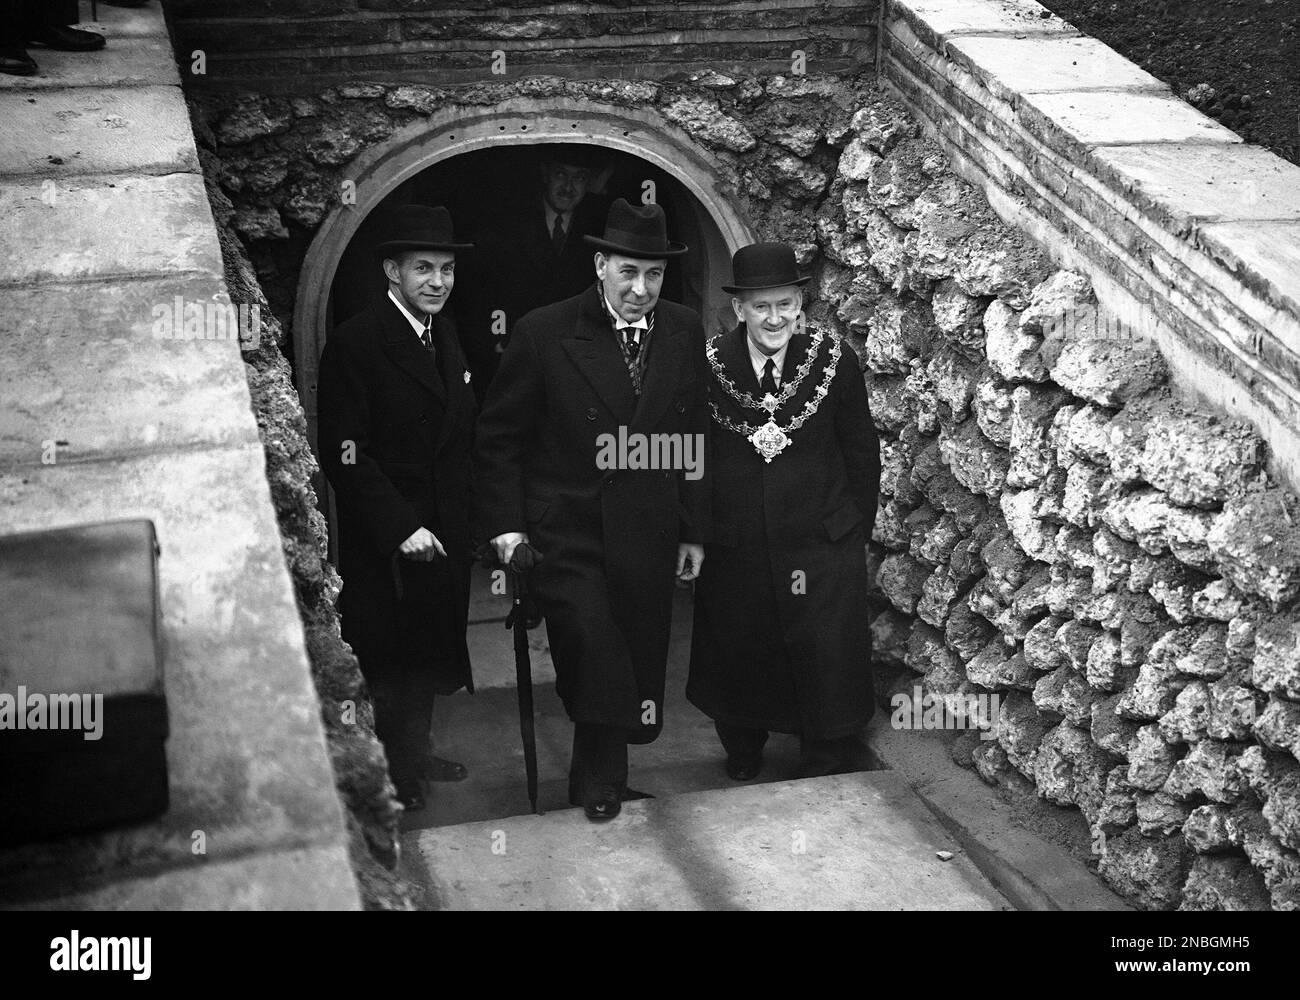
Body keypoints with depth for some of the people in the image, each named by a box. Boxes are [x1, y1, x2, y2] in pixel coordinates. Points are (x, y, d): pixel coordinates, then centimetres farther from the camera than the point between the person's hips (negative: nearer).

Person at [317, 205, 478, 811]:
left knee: (429, 655, 17)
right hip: (385, 545, -7)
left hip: (444, 534, 7)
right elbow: (344, 457, -18)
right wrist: (401, 527, -22)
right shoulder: (355, 344, -14)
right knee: (389, 664, 6)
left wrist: (465, 523, 7)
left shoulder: (446, 337, 10)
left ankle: (415, 754, 34)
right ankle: (391, 775, 23)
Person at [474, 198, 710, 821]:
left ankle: (601, 777, 29)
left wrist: (694, 529, 11)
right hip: (566, 533, -3)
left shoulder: (685, 333, 4)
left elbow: (696, 438, 11)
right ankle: (602, 779, 6)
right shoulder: (544, 334, -7)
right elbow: (498, 437, -1)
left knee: (638, 668, 9)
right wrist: (505, 525, -7)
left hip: (648, 538, 4)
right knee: (592, 649, -16)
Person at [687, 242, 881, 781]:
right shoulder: (708, 364, -5)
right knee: (736, 664, 18)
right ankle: (741, 761, 43)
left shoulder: (834, 360, -5)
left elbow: (861, 452, 2)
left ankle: (826, 779, 24)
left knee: (826, 669, 4)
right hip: (732, 551, 1)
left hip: (821, 550, -1)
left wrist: (857, 528, 2)